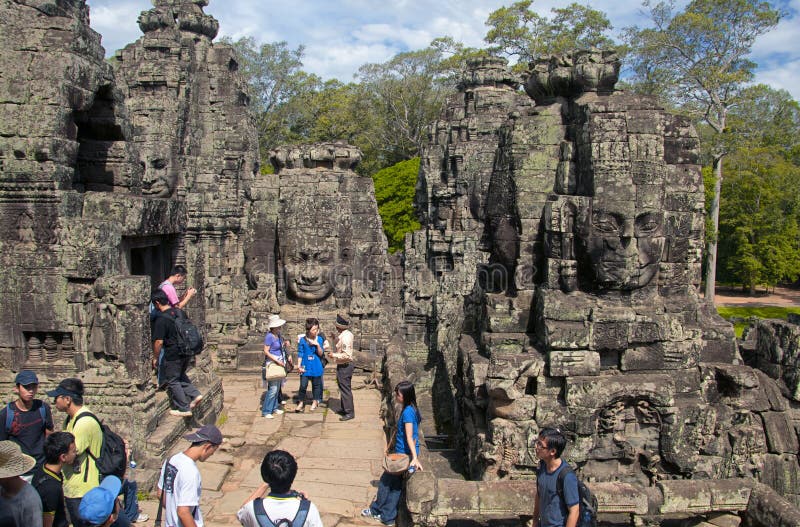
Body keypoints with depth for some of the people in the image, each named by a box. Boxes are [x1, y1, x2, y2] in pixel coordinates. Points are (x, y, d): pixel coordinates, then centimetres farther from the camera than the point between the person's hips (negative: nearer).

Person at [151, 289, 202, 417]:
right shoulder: (179, 312, 5)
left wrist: (155, 357, -4)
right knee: (180, 375, 27)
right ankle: (194, 394, 14)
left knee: (173, 381, 8)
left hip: (173, 355, -7)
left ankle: (184, 409, 12)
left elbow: (159, 341, -18)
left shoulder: (161, 319, -18)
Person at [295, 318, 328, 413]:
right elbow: (300, 354, -1)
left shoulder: (320, 339, -1)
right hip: (305, 367, -2)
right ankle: (301, 402, 14)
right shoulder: (303, 340, -5)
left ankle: (315, 402, 30)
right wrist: (299, 366, -7)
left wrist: (318, 345, -17)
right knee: (303, 385, -4)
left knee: (316, 384, 12)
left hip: (317, 367, 2)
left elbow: (321, 354, -2)